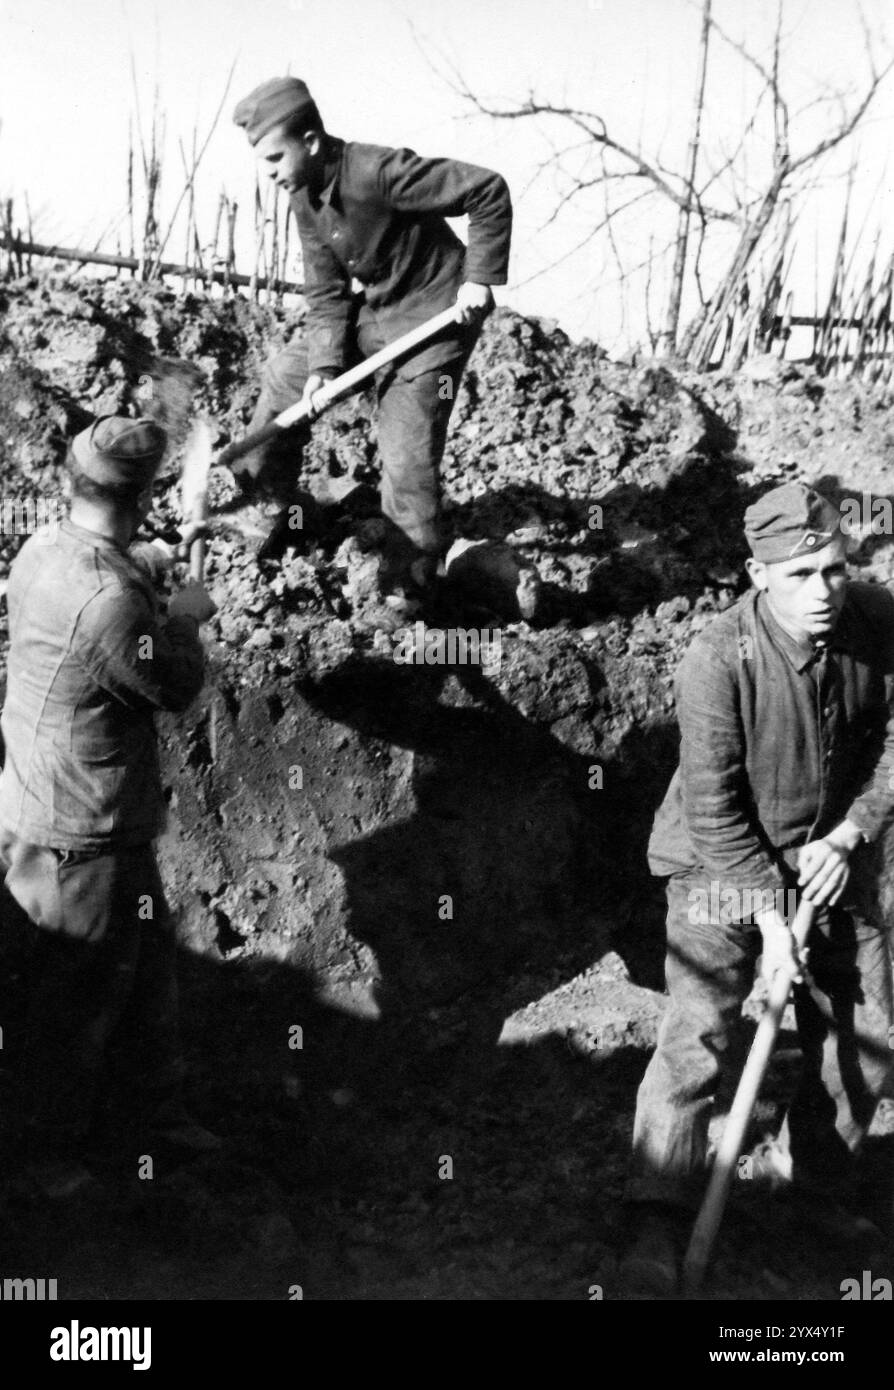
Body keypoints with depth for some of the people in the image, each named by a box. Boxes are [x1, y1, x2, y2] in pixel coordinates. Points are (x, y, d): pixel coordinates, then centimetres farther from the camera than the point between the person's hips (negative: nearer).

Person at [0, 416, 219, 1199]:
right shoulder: (107, 599, -31)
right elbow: (177, 687, -17)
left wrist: (139, 580, 12)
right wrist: (184, 618, -1)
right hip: (82, 840, -10)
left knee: (148, 966, 23)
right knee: (79, 1000, 10)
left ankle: (158, 1110, 41)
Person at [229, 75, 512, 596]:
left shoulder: (379, 172, -29)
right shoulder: (304, 196, -3)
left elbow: (489, 190, -26)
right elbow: (326, 290, -1)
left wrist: (480, 276, -24)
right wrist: (322, 364, -13)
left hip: (430, 320, -8)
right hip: (368, 314, 9)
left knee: (407, 463, -10)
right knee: (284, 378, 14)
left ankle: (406, 589, 3)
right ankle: (269, 503, 33)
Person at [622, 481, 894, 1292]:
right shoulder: (719, 660, -27)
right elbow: (714, 806, -22)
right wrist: (770, 913, -22)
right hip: (724, 864, -5)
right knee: (698, 1034, -11)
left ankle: (813, 1174, 32)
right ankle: (661, 1218, -2)